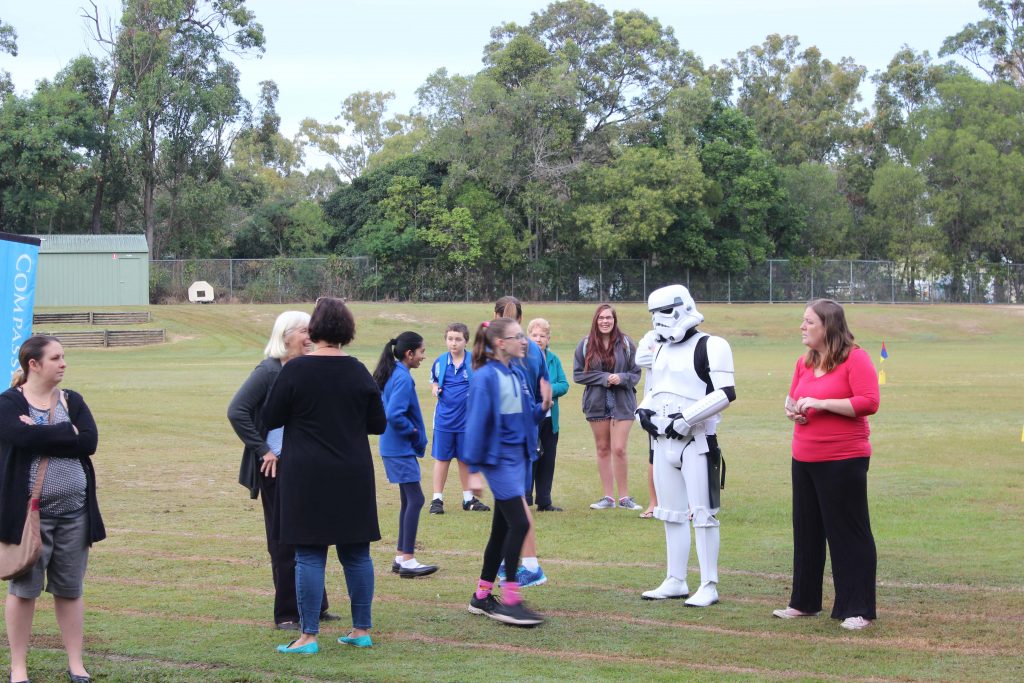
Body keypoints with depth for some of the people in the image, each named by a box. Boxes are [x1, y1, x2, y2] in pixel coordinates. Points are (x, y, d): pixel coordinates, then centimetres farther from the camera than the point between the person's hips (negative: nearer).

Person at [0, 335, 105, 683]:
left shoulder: (73, 401, 9)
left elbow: (90, 442, -7)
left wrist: (42, 436, -12)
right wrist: (66, 433, -12)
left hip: (74, 511, 4)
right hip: (28, 512, -3)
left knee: (70, 589, 9)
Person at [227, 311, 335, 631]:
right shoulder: (268, 371, -12)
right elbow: (236, 412, -18)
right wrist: (262, 450, -16)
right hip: (278, 467, -6)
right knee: (284, 541, 1)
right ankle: (286, 614, 10)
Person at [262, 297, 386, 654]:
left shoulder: (295, 370, -10)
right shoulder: (359, 372, 1)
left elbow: (269, 419, -2)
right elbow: (379, 424, 7)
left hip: (307, 477, -3)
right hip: (353, 477, 4)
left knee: (309, 555, 0)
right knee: (356, 553, 11)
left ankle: (308, 636, -1)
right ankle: (362, 630, 17)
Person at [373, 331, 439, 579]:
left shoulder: (391, 374, 11)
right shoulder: (403, 378, -18)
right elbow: (394, 415, -26)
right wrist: (413, 432, -10)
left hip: (396, 447, 10)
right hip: (401, 449, -10)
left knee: (408, 500, 14)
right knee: (415, 499, -9)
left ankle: (402, 557, 18)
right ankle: (407, 560, -10)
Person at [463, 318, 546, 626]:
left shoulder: (518, 374, 10)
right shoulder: (485, 378, -14)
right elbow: (477, 423, -14)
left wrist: (542, 407, -6)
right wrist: (475, 468, -15)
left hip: (519, 458, 8)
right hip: (499, 459, -8)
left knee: (502, 528, 12)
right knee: (519, 523, -13)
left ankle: (482, 596, 21)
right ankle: (510, 601, -7)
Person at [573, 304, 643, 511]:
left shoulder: (625, 343, -3)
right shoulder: (585, 344, 0)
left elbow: (636, 373, 2)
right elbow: (577, 374, -1)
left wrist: (621, 378, -19)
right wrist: (604, 378, -12)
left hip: (622, 403, -2)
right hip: (597, 402, 2)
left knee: (619, 449, -8)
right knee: (603, 449, 9)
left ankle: (624, 497, 3)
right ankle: (608, 497, 16)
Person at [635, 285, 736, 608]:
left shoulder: (709, 347, -11)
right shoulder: (662, 349, 15)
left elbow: (726, 393, -19)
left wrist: (686, 418, -21)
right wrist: (644, 410, 5)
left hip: (696, 442, -8)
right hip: (663, 441, 8)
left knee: (702, 514, -5)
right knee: (671, 513, 13)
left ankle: (709, 586, -1)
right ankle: (675, 581, 21)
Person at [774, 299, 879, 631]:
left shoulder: (855, 358, -11)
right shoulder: (804, 362, 12)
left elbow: (868, 403, -19)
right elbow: (792, 398, 25)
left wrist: (820, 403, -20)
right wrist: (792, 410, 0)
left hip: (843, 461, -8)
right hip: (804, 460, 8)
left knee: (848, 533, -3)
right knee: (806, 531, 14)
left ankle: (858, 609, 2)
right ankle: (804, 602, 25)